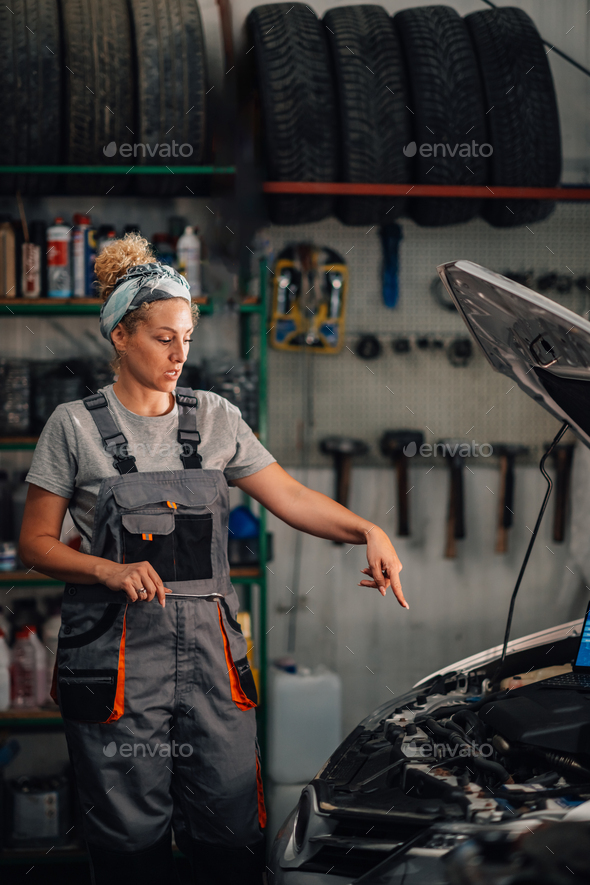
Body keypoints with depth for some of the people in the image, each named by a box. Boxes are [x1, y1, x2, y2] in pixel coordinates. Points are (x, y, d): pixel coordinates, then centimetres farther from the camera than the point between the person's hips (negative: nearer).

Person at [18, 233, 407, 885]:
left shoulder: (215, 418, 10)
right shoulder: (75, 426, 0)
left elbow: (290, 499, 6)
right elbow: (36, 543, 2)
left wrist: (367, 531, -10)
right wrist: (110, 570, -14)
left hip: (210, 648, 3)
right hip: (116, 656, -3)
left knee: (233, 832, 1)